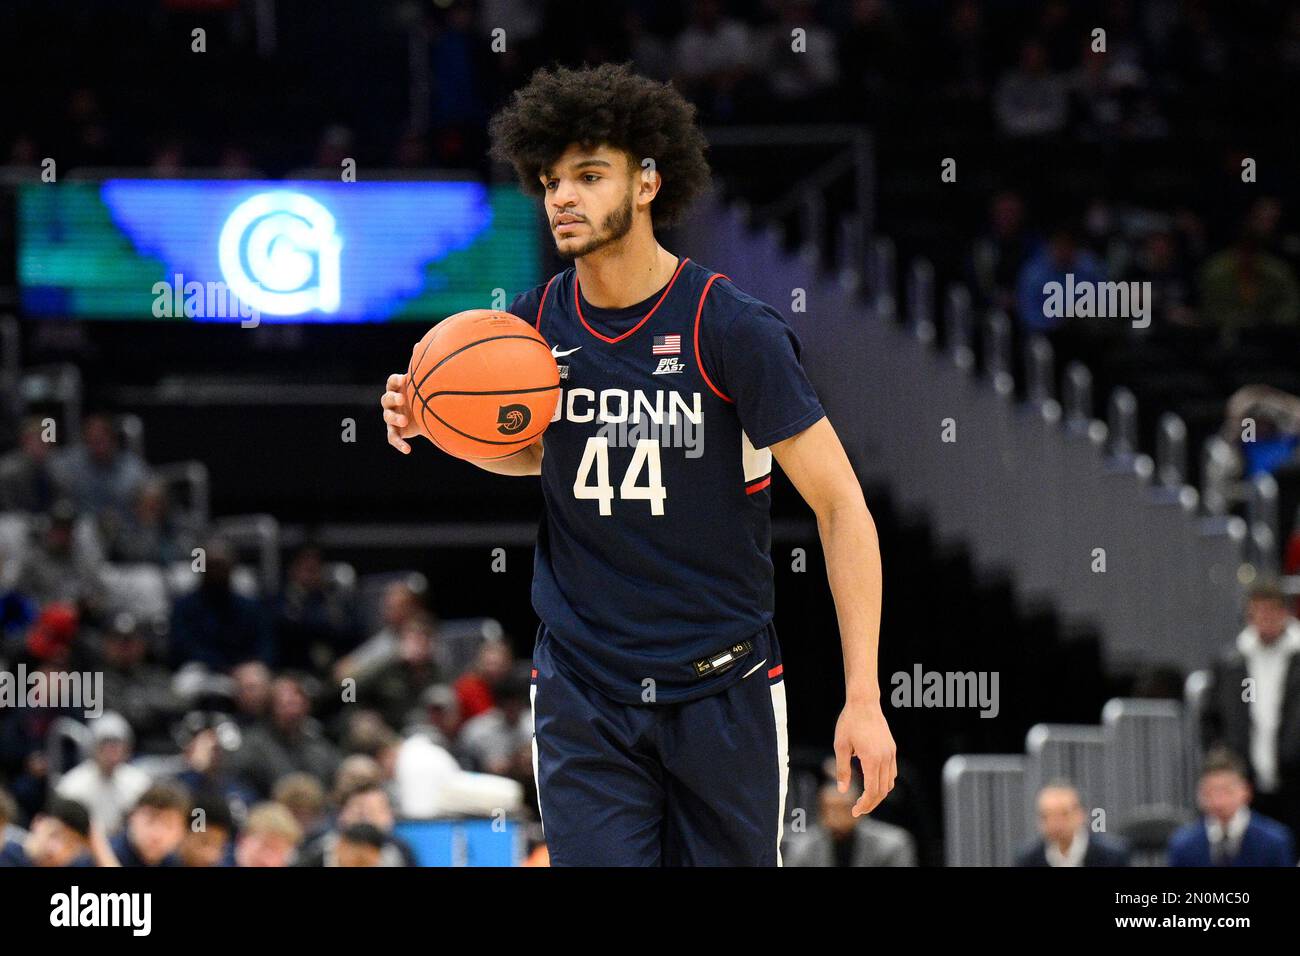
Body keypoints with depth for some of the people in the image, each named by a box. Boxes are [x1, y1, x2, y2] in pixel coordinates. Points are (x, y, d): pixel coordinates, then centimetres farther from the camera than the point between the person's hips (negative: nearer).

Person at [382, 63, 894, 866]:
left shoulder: (732, 330, -13)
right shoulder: (533, 325, 0)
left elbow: (841, 506, -10)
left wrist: (863, 698, -16)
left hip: (723, 691, -2)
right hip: (582, 695, 3)